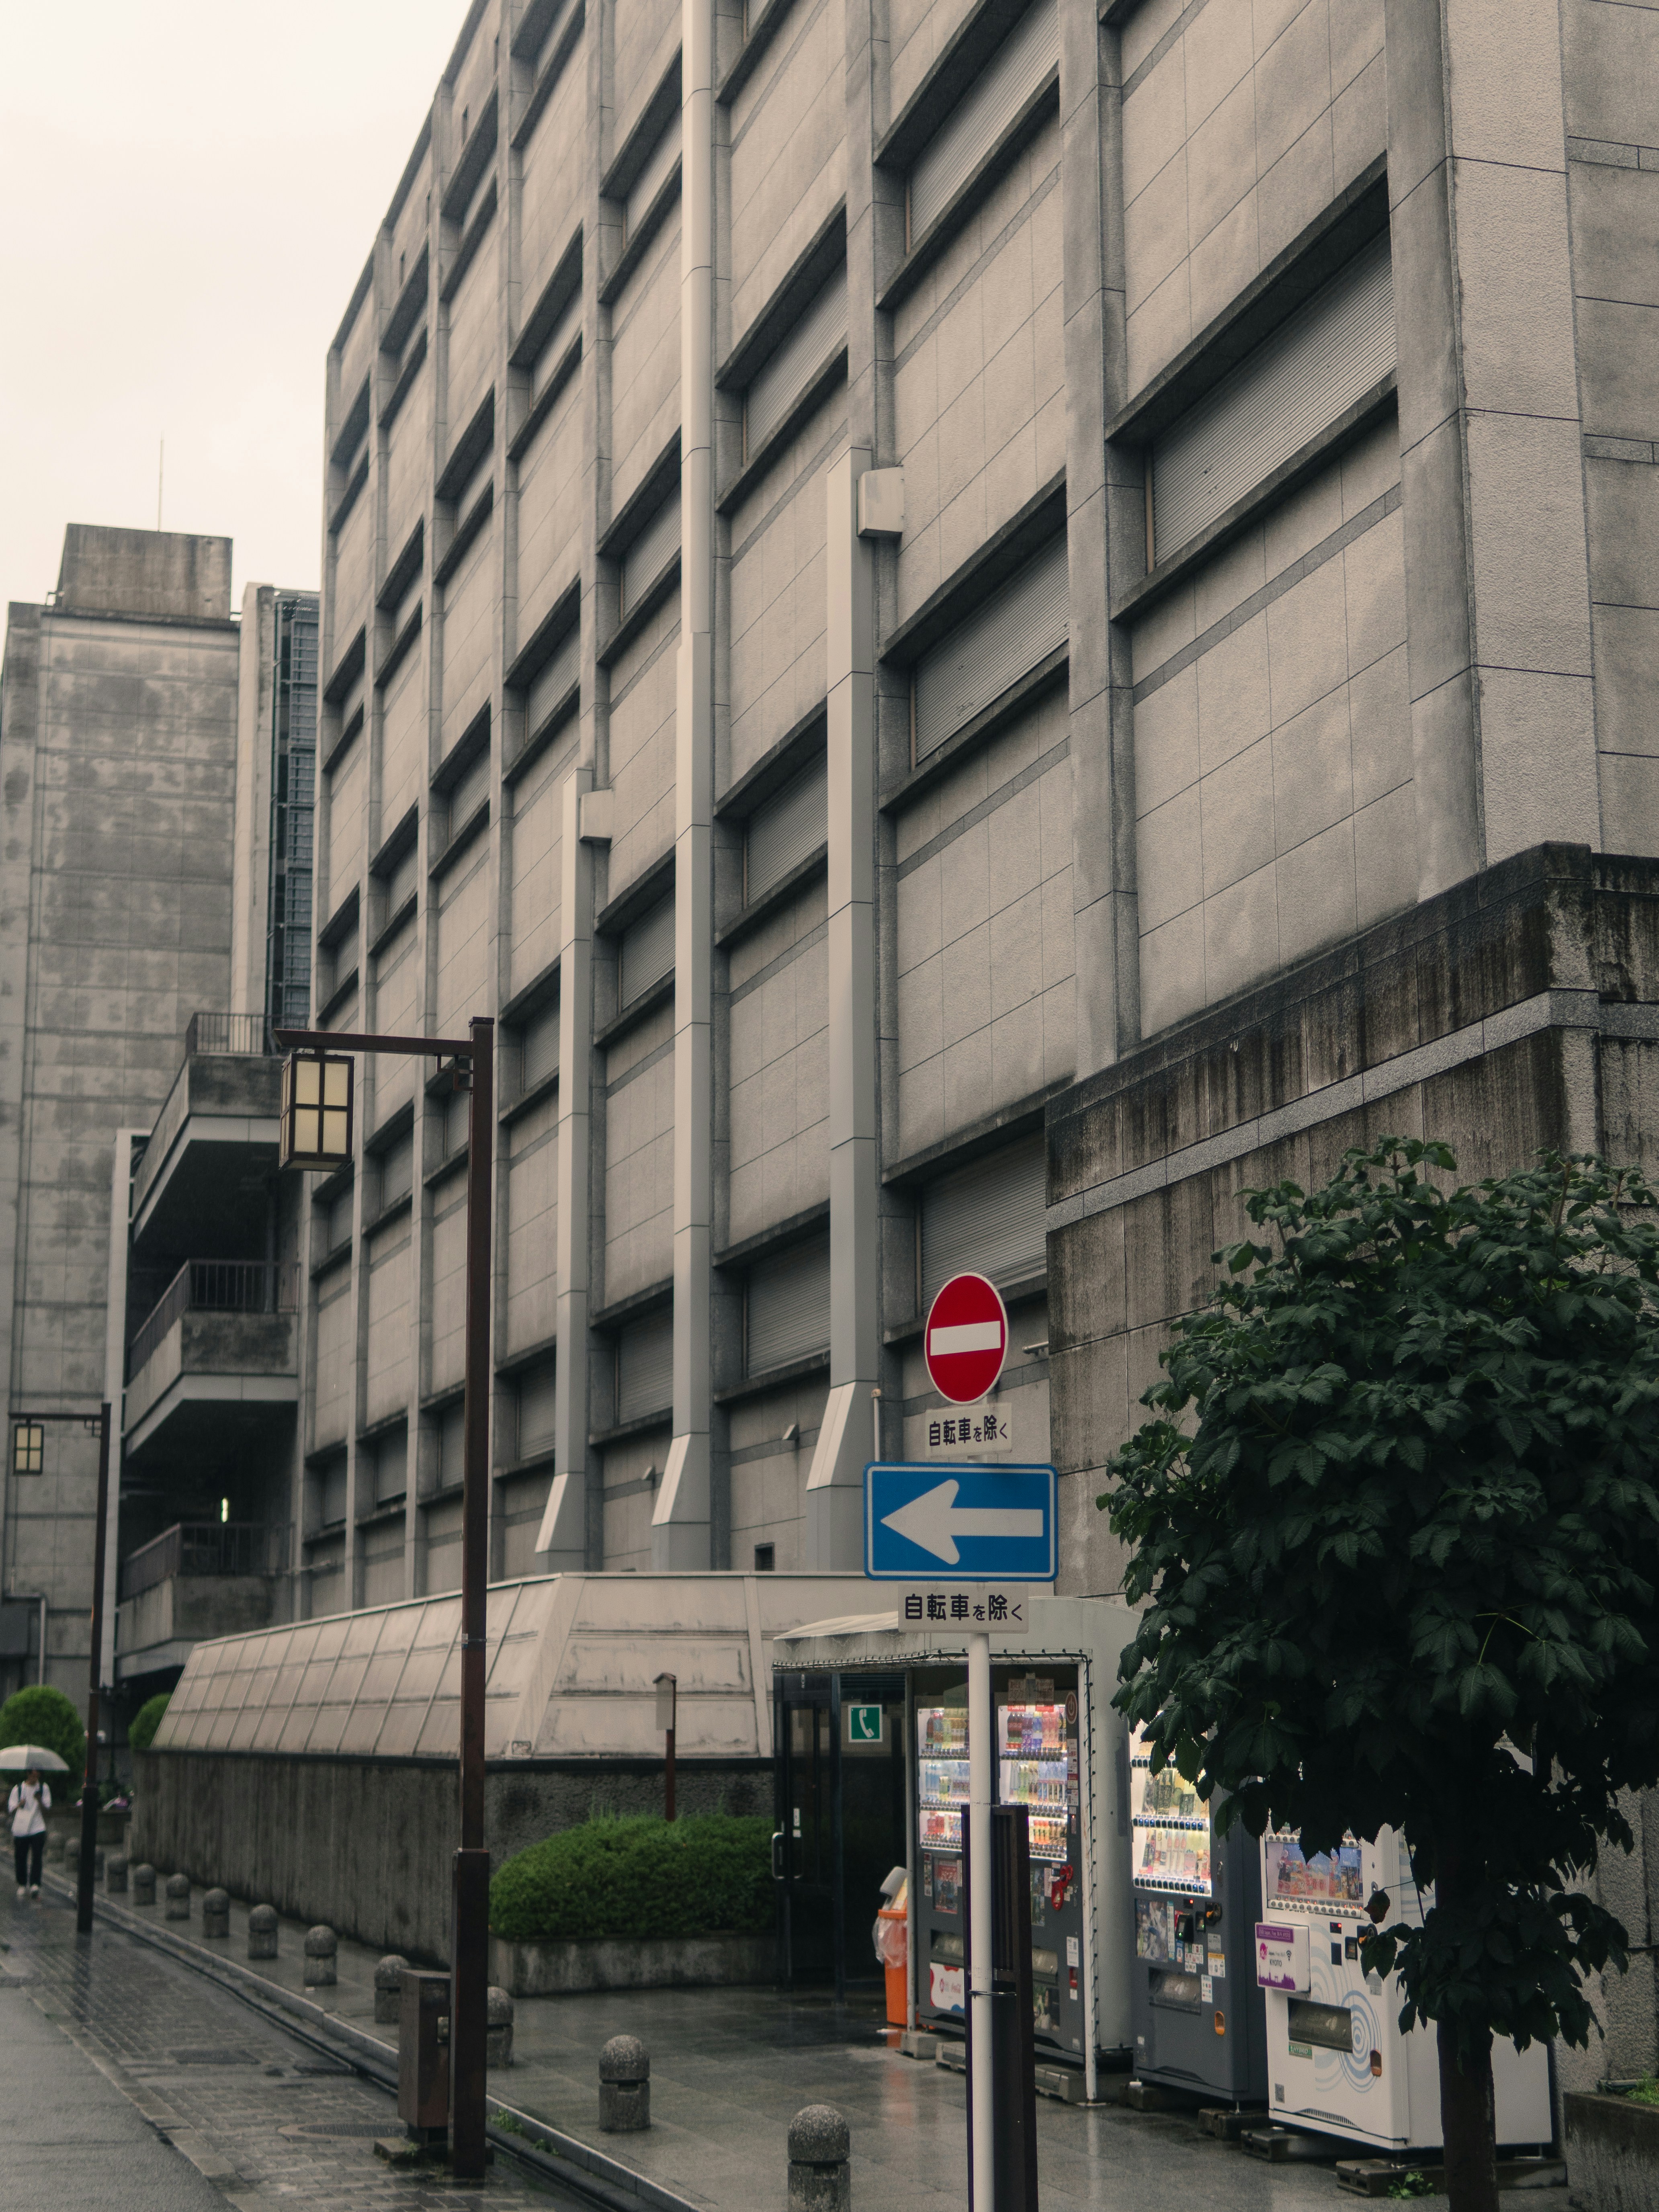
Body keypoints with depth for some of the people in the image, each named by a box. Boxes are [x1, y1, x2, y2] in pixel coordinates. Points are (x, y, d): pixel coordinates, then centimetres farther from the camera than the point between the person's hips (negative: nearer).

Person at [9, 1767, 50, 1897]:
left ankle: (35, 1885, -17)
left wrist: (39, 1801, -14)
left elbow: (47, 1810, 5)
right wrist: (19, 1805, -13)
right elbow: (11, 1809, 8)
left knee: (36, 1858, -12)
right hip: (20, 1829, 1)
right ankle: (22, 1885, 19)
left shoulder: (43, 1789, 8)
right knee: (21, 1858, 5)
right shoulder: (18, 1789, 6)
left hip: (38, 1828, -1)